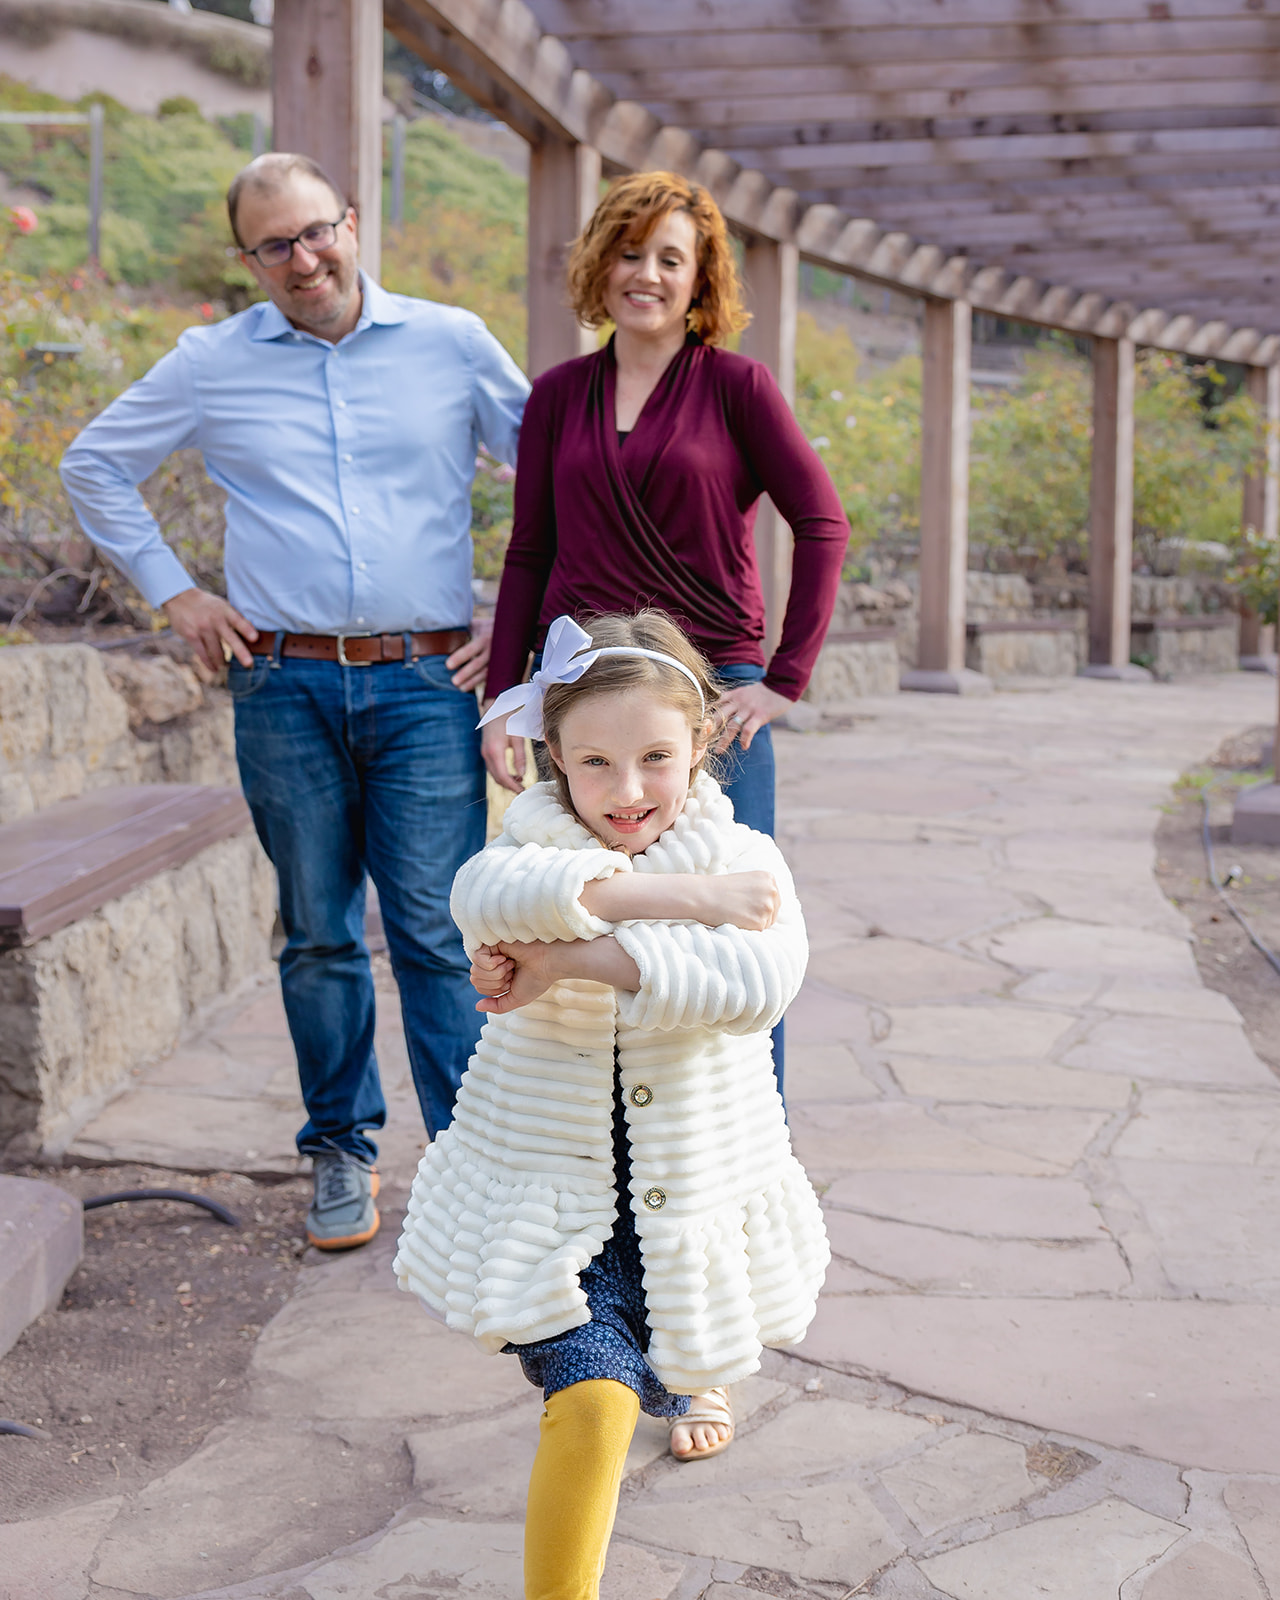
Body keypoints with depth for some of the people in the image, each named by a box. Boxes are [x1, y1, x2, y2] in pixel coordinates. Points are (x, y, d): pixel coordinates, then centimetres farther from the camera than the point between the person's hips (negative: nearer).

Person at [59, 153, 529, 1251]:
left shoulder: (452, 345, 5)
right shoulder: (213, 365, 7)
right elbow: (96, 468, 19)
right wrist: (172, 591, 10)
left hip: (428, 680, -1)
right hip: (285, 687, 2)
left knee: (439, 933, -4)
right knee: (318, 936, 8)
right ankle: (342, 1152, 23)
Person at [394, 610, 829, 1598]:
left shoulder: (745, 861, -9)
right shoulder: (539, 847, -9)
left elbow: (758, 983, -32)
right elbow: (486, 896, -36)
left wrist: (573, 957, -34)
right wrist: (678, 895, -36)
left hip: (697, 1204, 2)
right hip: (551, 1208, -2)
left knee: (672, 1374, 24)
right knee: (592, 1403, -20)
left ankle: (689, 1382, 60)